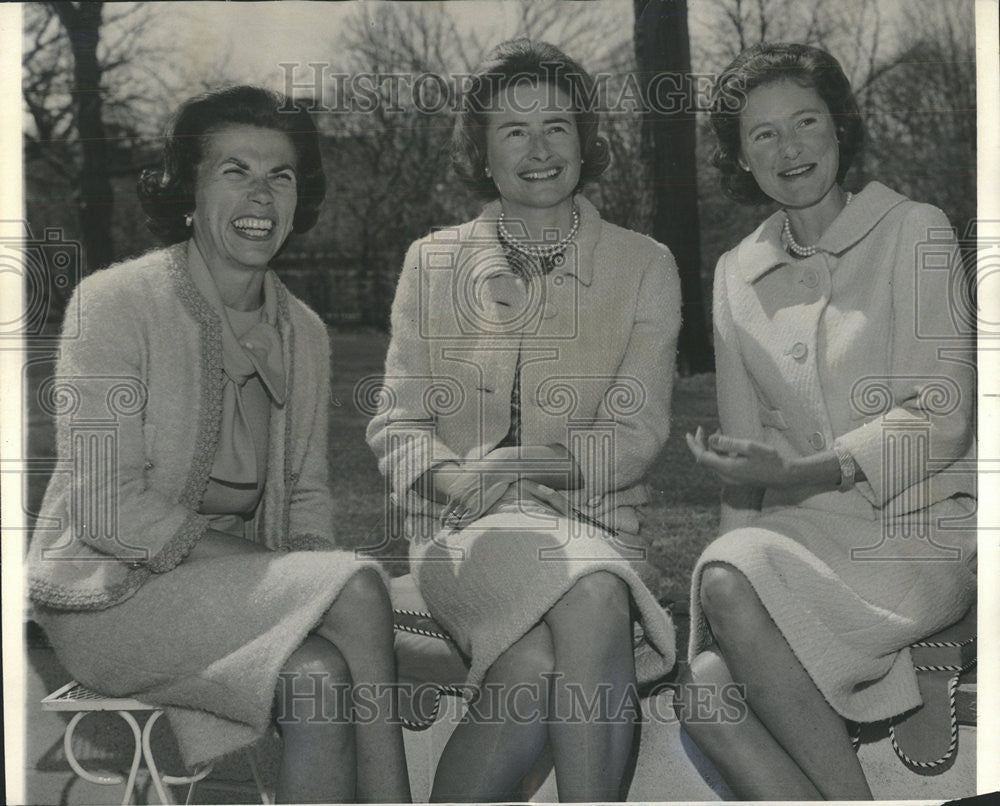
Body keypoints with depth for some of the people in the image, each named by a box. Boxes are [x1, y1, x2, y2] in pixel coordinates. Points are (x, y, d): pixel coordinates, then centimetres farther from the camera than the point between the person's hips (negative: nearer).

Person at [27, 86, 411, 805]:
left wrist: (308, 578, -8)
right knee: (360, 584, -25)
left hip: (242, 587, 5)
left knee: (321, 677, -27)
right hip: (112, 594, -5)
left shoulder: (304, 333, 10)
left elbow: (307, 494, 16)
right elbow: (107, 509, -16)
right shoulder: (114, 303, -10)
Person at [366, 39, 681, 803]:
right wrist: (453, 477, -15)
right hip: (465, 530, 0)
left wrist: (537, 462, -19)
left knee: (537, 670, -34)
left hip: (592, 520, 0)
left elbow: (637, 433, 0)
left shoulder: (644, 266, 10)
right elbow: (396, 422, 8)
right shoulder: (433, 260, 13)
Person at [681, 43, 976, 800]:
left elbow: (942, 417, -6)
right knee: (707, 691, -25)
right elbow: (745, 455, 14)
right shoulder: (738, 274, 16)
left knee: (728, 580, -31)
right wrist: (741, 548, -4)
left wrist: (801, 472, -19)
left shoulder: (916, 233, 3)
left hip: (919, 533, -4)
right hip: (802, 540, 4)